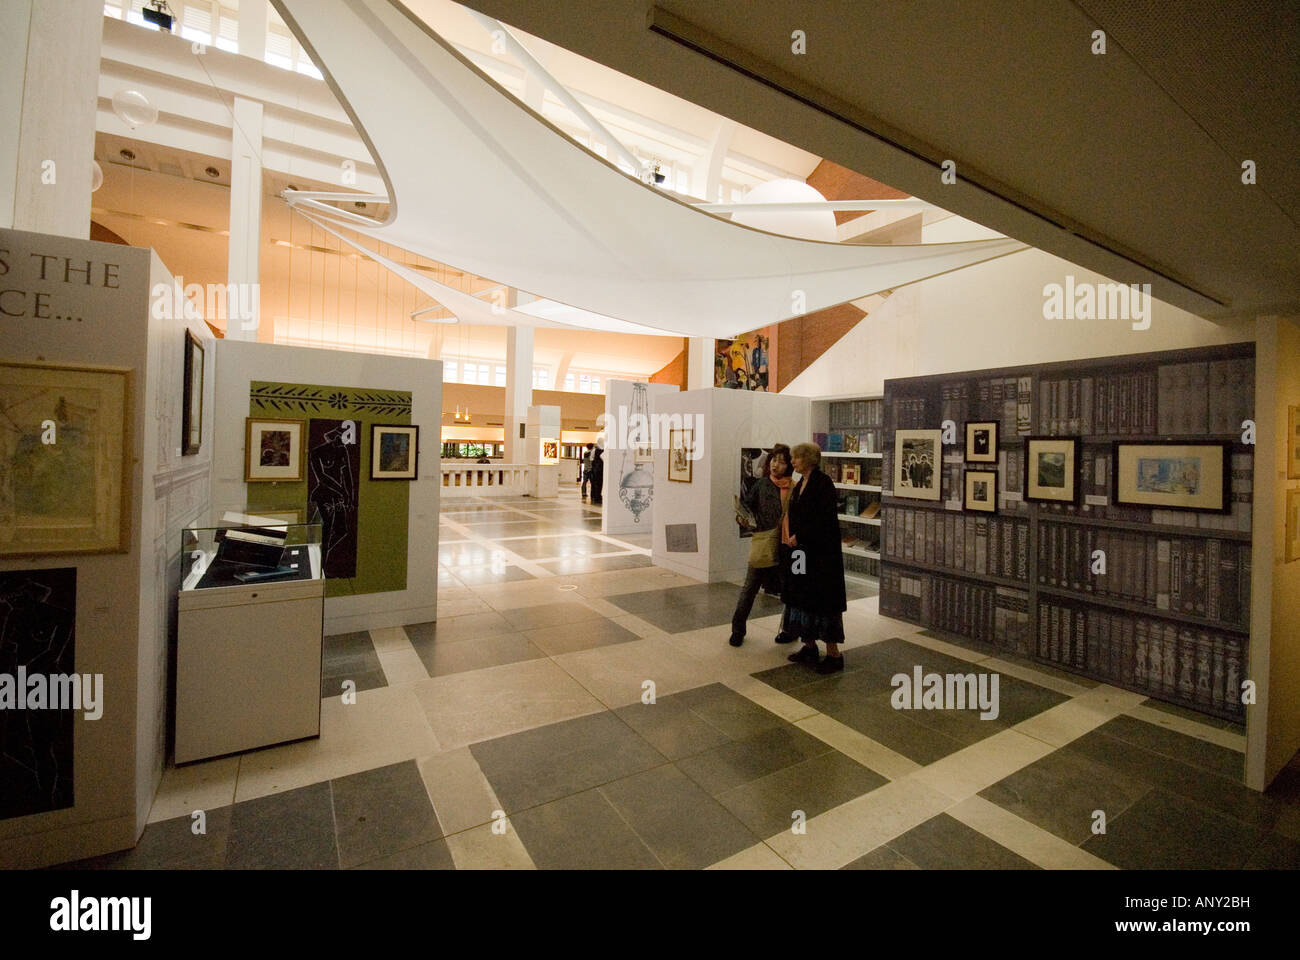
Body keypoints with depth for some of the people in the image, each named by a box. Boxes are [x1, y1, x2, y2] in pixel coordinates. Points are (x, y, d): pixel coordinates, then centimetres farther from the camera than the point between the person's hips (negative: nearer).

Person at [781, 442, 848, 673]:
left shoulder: (823, 483, -13)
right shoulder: (800, 484, 13)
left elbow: (825, 518, -20)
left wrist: (799, 536, -18)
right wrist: (790, 537, 7)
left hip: (820, 550, -9)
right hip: (800, 550, 9)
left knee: (822, 599, -3)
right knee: (803, 597, 12)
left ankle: (834, 654, 8)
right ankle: (809, 646, 23)